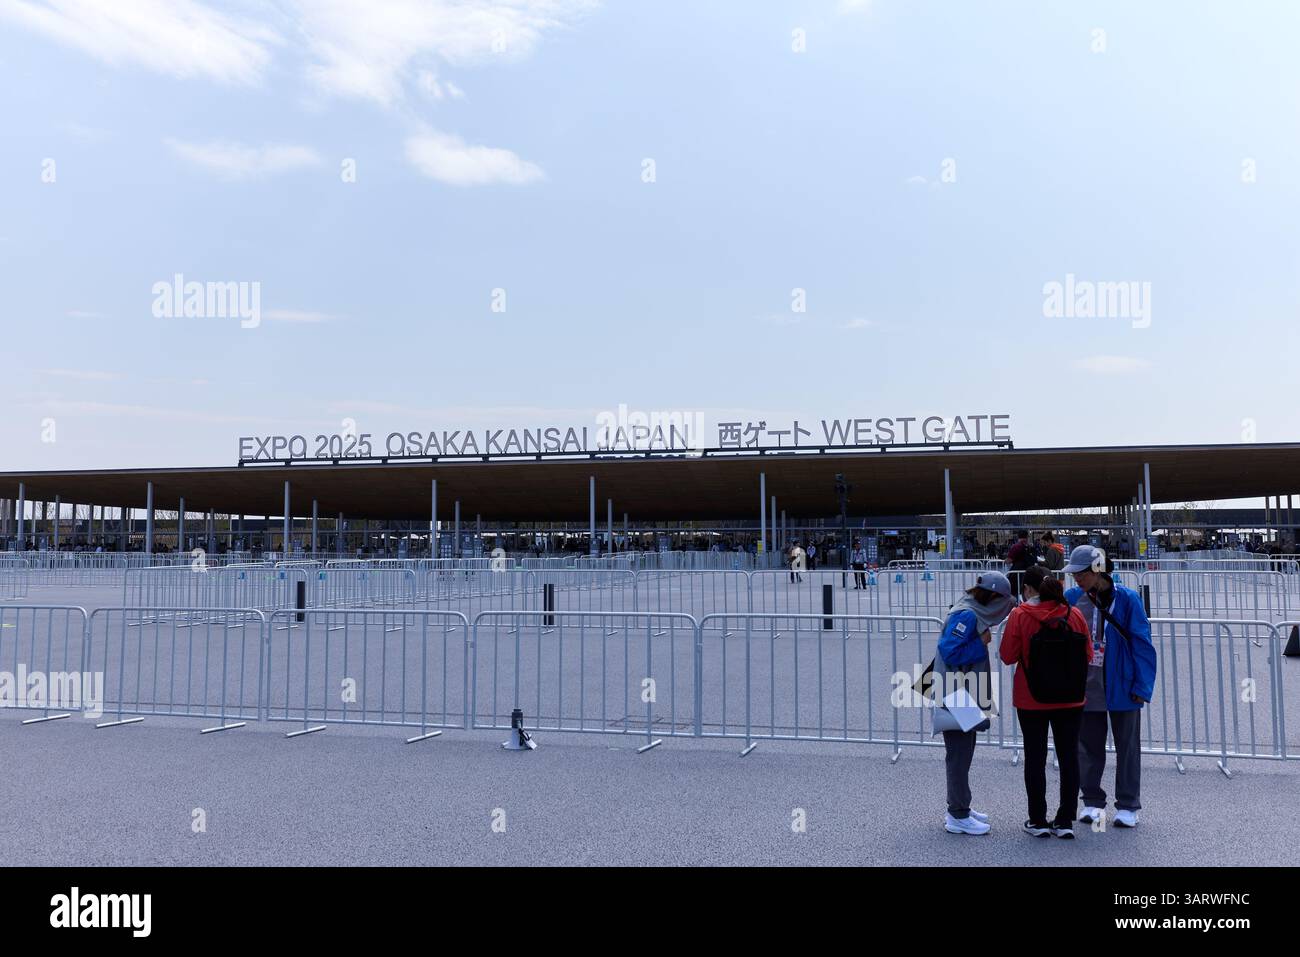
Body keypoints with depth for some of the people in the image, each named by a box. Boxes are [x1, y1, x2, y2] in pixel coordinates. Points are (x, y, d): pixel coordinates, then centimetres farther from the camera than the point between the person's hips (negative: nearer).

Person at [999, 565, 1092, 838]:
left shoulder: (1020, 615, -12)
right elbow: (1088, 655, 2)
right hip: (1070, 700, 3)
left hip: (1031, 700, -2)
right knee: (1069, 757, 12)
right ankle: (1065, 821, 17)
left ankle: (1038, 821, 15)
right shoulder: (1075, 614, -3)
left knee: (1035, 758, 8)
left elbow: (1008, 656, -10)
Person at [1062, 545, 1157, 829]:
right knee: (1088, 747, 12)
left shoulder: (1127, 599, -10)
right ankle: (1092, 801, 26)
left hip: (1121, 686, -2)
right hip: (1084, 686, 3)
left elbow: (1142, 643, -7)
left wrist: (1141, 686, -9)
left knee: (1127, 746, 10)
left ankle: (1128, 806, 22)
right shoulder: (1071, 599, -2)